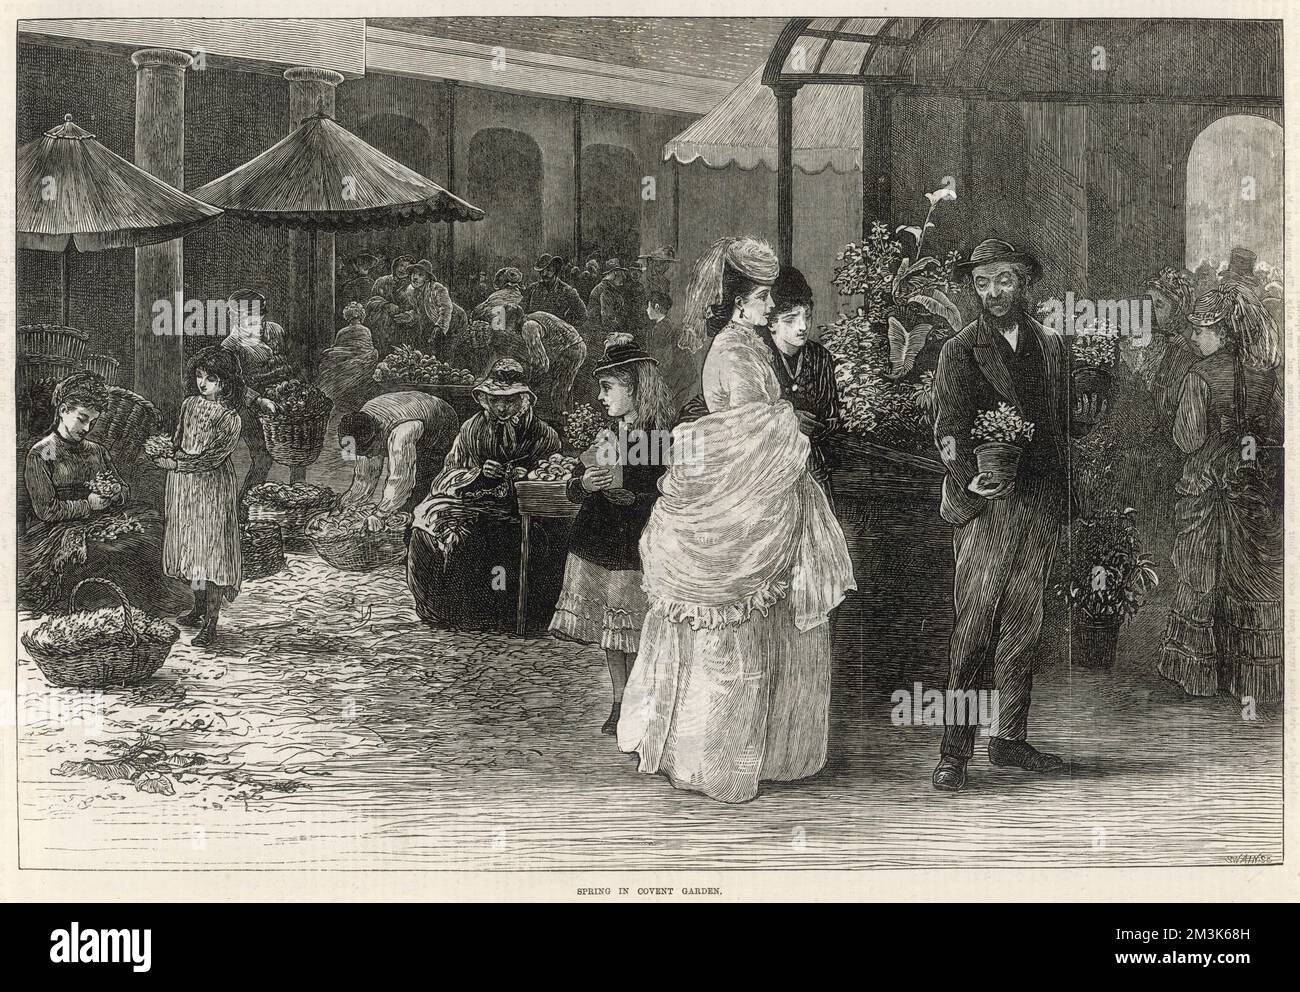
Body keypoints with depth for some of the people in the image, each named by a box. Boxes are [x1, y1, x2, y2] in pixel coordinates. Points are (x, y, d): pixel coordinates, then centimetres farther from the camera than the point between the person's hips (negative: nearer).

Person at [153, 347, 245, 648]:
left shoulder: (229, 418, -13)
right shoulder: (189, 404, 6)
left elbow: (211, 458, -18)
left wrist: (174, 463, -16)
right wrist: (167, 451, -1)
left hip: (212, 488, -6)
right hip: (183, 486, 6)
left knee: (212, 549, -4)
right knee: (190, 545, 14)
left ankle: (211, 623, 0)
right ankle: (200, 607, 31)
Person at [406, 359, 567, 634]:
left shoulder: (544, 436, 2)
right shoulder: (471, 430, 5)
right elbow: (448, 476, 3)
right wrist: (478, 473, -17)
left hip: (523, 510, -1)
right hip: (475, 504, 1)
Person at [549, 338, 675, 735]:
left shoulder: (664, 438, -10)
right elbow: (572, 490, 8)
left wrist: (629, 494, -22)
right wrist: (585, 484, -14)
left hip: (636, 549, -5)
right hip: (595, 545, 5)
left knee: (633, 634, -2)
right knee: (607, 632, 11)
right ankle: (618, 704, 23)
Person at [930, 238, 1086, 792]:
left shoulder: (1052, 347, 15)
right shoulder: (960, 351, 1)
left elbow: (1062, 426, 17)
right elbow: (949, 428, -5)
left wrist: (1062, 498, 12)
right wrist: (969, 478, -23)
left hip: (1042, 503, 5)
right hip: (986, 501, -5)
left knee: (1024, 624, 8)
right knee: (973, 627, -8)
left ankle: (1009, 738, 17)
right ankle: (954, 751, -4)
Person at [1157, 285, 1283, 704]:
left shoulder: (1201, 376, -14)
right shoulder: (1266, 374, -2)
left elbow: (1188, 438, -13)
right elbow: (1280, 431, 3)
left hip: (1209, 486, -3)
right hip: (1258, 491, 3)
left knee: (1202, 577, 8)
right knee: (1256, 578, 10)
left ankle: (1198, 671, 14)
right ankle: (1251, 676, 15)